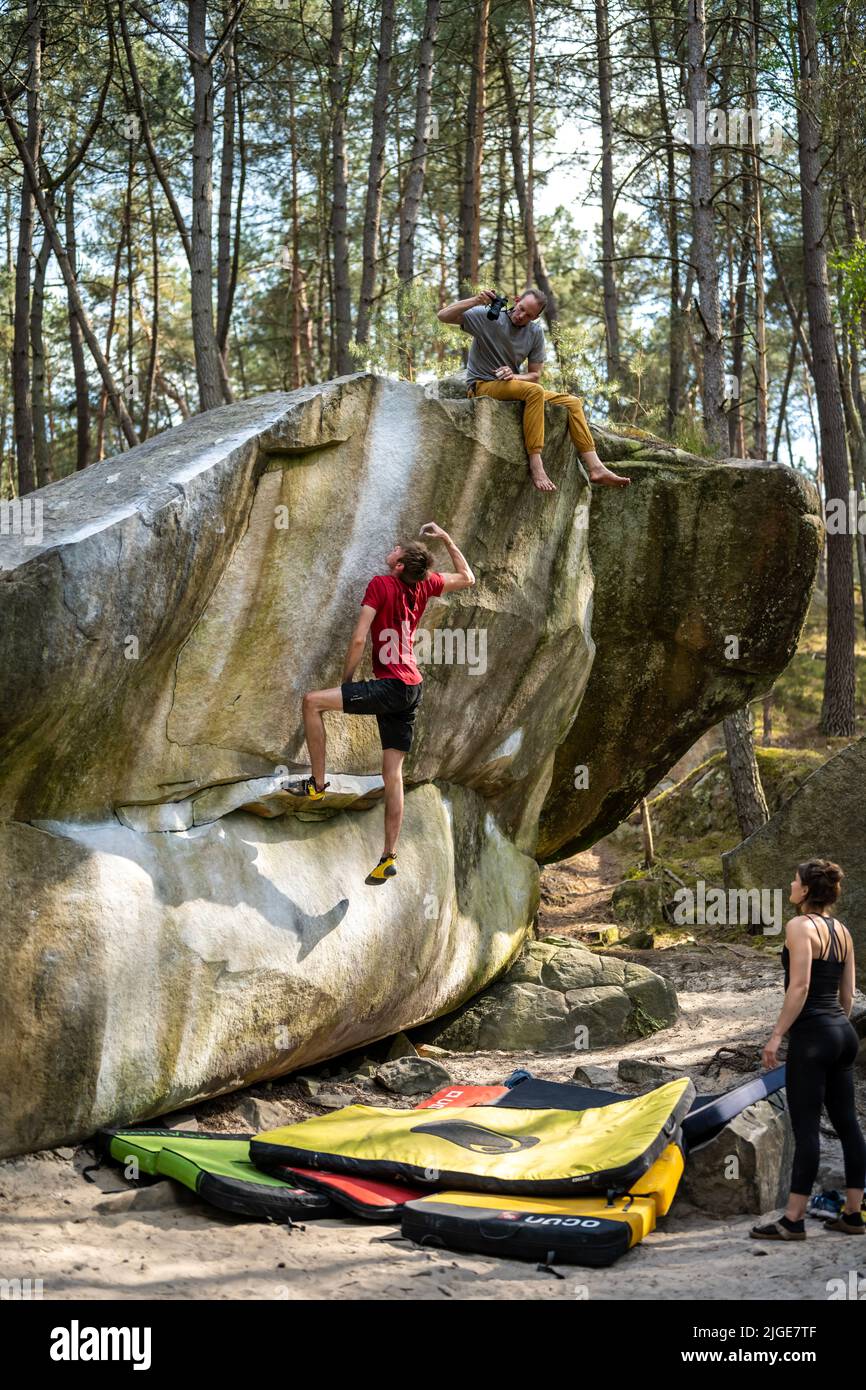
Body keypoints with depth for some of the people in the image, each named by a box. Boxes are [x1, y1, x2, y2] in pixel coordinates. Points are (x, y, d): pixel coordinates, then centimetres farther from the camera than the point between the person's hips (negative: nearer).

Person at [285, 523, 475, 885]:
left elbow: (359, 639, -13)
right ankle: (389, 858, 9)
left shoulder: (381, 584, -9)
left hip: (390, 687, -8)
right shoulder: (424, 585, 9)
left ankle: (317, 783, -5)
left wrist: (345, 682, -1)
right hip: (412, 689, 8)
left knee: (312, 701, -11)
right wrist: (446, 538, 28)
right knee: (392, 772, 8)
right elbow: (467, 578, 27)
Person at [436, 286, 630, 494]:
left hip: (511, 386, 7)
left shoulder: (535, 332, 4)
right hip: (483, 386, -7)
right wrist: (476, 300, -32)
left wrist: (513, 376, -19)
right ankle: (536, 465, -38)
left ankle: (595, 468, -13)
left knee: (572, 403, -5)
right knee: (534, 391, -35)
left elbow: (535, 375, 4)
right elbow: (444, 315, -17)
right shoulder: (486, 317, -10)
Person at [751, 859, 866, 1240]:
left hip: (812, 1035, -9)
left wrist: (777, 1034, -16)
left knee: (805, 1127, -4)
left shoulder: (800, 926, -12)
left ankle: (793, 1221, 1)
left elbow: (799, 986, -19)